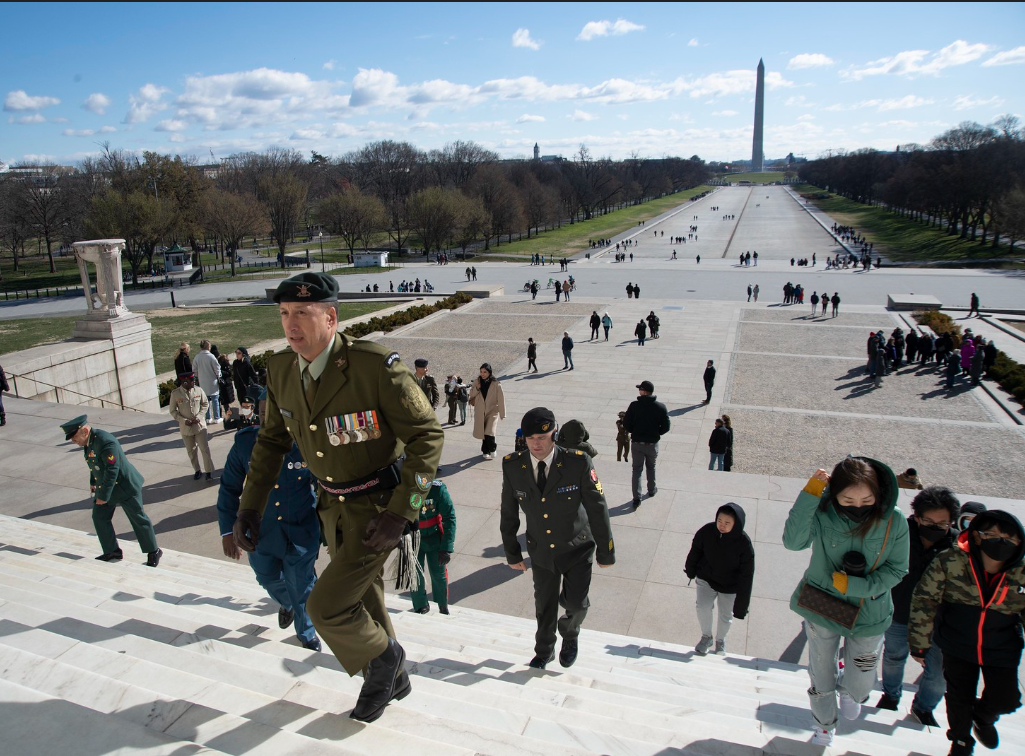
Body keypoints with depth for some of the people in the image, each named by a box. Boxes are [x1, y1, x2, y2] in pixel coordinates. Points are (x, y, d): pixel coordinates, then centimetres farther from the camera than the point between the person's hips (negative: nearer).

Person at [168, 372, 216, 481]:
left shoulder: (198, 390, -9)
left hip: (200, 425, 0)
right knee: (191, 451, 14)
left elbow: (205, 404, 2)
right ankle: (197, 470, 31)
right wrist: (184, 420, -15)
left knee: (205, 449, 0)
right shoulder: (175, 394, -12)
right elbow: (172, 410, -3)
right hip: (186, 427, 0)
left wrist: (199, 417, -12)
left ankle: (209, 471, 12)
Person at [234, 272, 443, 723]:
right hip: (334, 507, 7)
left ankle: (382, 657, 24)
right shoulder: (281, 369, -7)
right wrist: (249, 506, 2)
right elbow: (272, 440, 8)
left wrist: (400, 513, -26)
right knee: (362, 600, 24)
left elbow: (427, 434, -23)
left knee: (326, 608, -9)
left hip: (379, 507, -7)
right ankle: (392, 680, 51)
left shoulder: (375, 366, -28)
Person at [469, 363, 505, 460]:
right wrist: (476, 389, -13)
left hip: (492, 411, -4)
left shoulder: (496, 384, -12)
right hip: (480, 412, 4)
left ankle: (492, 450, 8)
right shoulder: (477, 382, 0)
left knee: (489, 432, -17)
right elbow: (471, 394, 8)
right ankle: (486, 451, 30)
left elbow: (501, 399, -7)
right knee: (483, 433, 11)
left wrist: (502, 414, -6)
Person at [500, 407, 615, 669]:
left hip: (577, 549, -2)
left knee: (576, 604, 2)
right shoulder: (512, 466, -16)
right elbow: (509, 513, -2)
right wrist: (512, 553, 5)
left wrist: (606, 552, -8)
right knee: (544, 605, 19)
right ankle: (544, 651, 47)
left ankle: (569, 634, 40)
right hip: (541, 553, 2)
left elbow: (597, 509, -15)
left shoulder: (578, 462, -24)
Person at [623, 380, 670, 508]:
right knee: (651, 467, 24)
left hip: (637, 443, -1)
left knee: (637, 469, 7)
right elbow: (665, 427, -8)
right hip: (652, 443, 1)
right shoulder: (661, 407, -9)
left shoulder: (634, 405, -12)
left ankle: (636, 497, 0)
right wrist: (655, 433, 10)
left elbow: (626, 424, -10)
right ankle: (651, 490, 41)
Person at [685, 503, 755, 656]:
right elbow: (695, 551, -3)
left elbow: (746, 577, -20)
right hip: (706, 580, 1)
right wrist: (690, 571, 11)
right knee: (702, 607, -9)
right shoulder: (707, 531, -25)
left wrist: (741, 605, -17)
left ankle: (720, 641, 43)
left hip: (730, 587, -1)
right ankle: (706, 636, 21)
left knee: (725, 616, 12)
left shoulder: (744, 543, -29)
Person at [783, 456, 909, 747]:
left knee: (859, 688, 8)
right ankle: (824, 726, 53)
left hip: (868, 614, 0)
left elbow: (897, 569, -9)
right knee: (821, 677, 20)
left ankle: (847, 688, 47)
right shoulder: (822, 513, -23)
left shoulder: (894, 521, -18)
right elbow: (793, 541, -39)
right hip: (821, 609, 0)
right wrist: (810, 493, -41)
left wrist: (857, 586, -22)